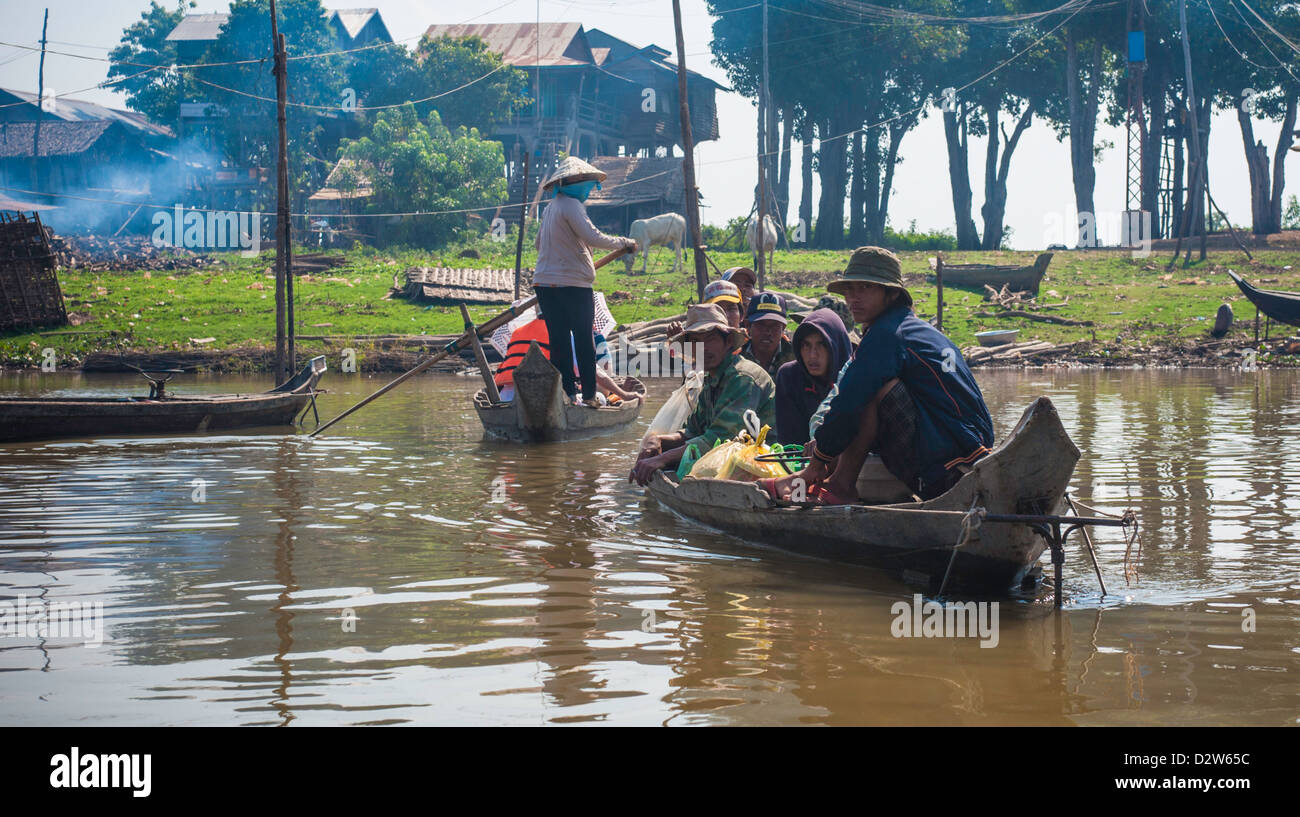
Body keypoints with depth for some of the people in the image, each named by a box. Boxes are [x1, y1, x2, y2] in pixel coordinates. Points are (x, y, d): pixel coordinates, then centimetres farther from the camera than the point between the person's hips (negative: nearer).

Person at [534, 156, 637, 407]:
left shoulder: (550, 208, 16)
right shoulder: (571, 205, -11)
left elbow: (540, 244, 27)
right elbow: (593, 237, -21)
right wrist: (624, 243, -8)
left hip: (545, 283, 8)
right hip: (573, 284, -8)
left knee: (559, 341, 9)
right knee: (584, 342, -1)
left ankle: (566, 392, 9)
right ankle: (589, 395, 0)